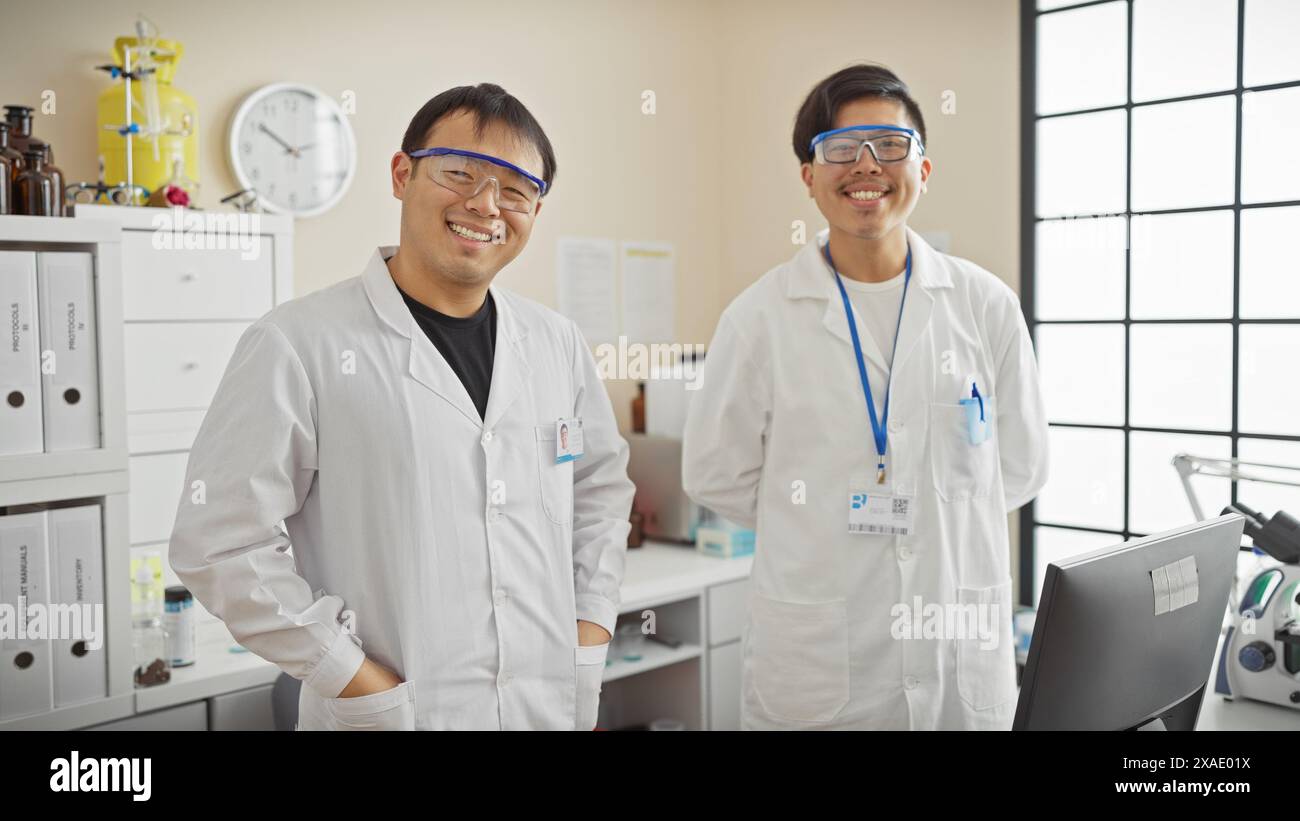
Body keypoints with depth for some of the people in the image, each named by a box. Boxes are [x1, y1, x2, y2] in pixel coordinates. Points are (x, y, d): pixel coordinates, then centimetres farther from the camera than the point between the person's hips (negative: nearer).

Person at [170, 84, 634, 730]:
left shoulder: (558, 344, 3)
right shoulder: (297, 346, -12)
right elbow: (222, 542, -14)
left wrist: (589, 643, 4)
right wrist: (364, 689, -14)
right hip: (391, 715, -4)